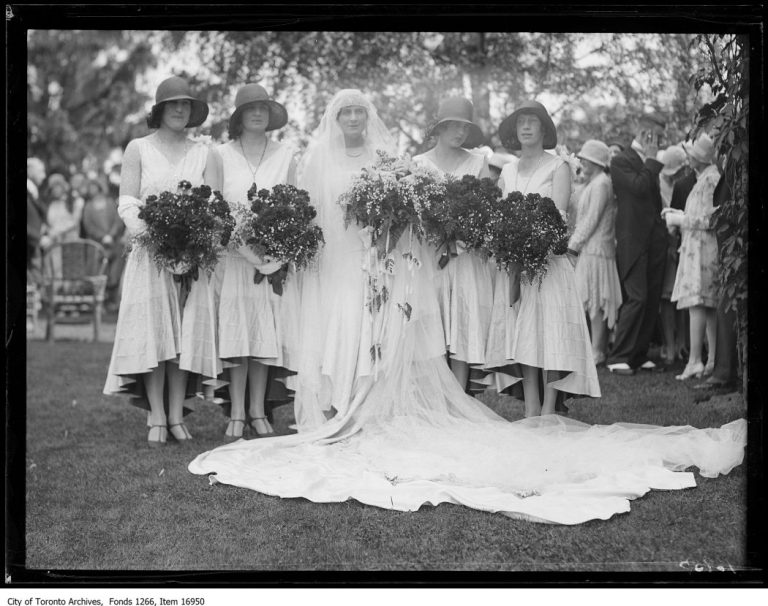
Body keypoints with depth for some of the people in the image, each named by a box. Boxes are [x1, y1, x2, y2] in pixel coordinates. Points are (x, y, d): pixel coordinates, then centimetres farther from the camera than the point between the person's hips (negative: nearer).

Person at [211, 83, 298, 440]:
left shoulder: (285, 155, 7)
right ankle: (236, 414, 3)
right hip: (234, 255, -1)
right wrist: (252, 255, -13)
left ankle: (257, 412, 9)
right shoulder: (222, 155, 2)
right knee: (236, 330, -2)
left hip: (274, 258, 1)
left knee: (266, 332, 2)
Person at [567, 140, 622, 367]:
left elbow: (591, 220, -15)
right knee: (593, 302, 9)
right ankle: (597, 349, 11)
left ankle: (596, 352, -4)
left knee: (596, 302, -6)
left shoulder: (601, 184, -11)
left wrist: (573, 245, -11)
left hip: (596, 249, -9)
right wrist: (573, 243, 12)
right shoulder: (592, 184, 19)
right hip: (588, 248, 9)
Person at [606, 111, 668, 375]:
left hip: (655, 239, 8)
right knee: (636, 298, -13)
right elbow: (639, 186, -20)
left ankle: (638, 355, 14)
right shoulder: (621, 161, -5)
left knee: (652, 300, 7)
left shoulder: (651, 165, 19)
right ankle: (618, 358, -8)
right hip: (633, 240, -8)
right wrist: (652, 159, -9)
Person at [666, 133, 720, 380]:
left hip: (701, 248, -10)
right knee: (710, 306, 8)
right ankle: (713, 360, 10)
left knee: (697, 305, -11)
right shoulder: (706, 177, 17)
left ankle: (695, 360, -12)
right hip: (703, 247, 10)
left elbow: (708, 220, -18)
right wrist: (678, 215, 16)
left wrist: (679, 219, -8)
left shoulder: (710, 179, -14)